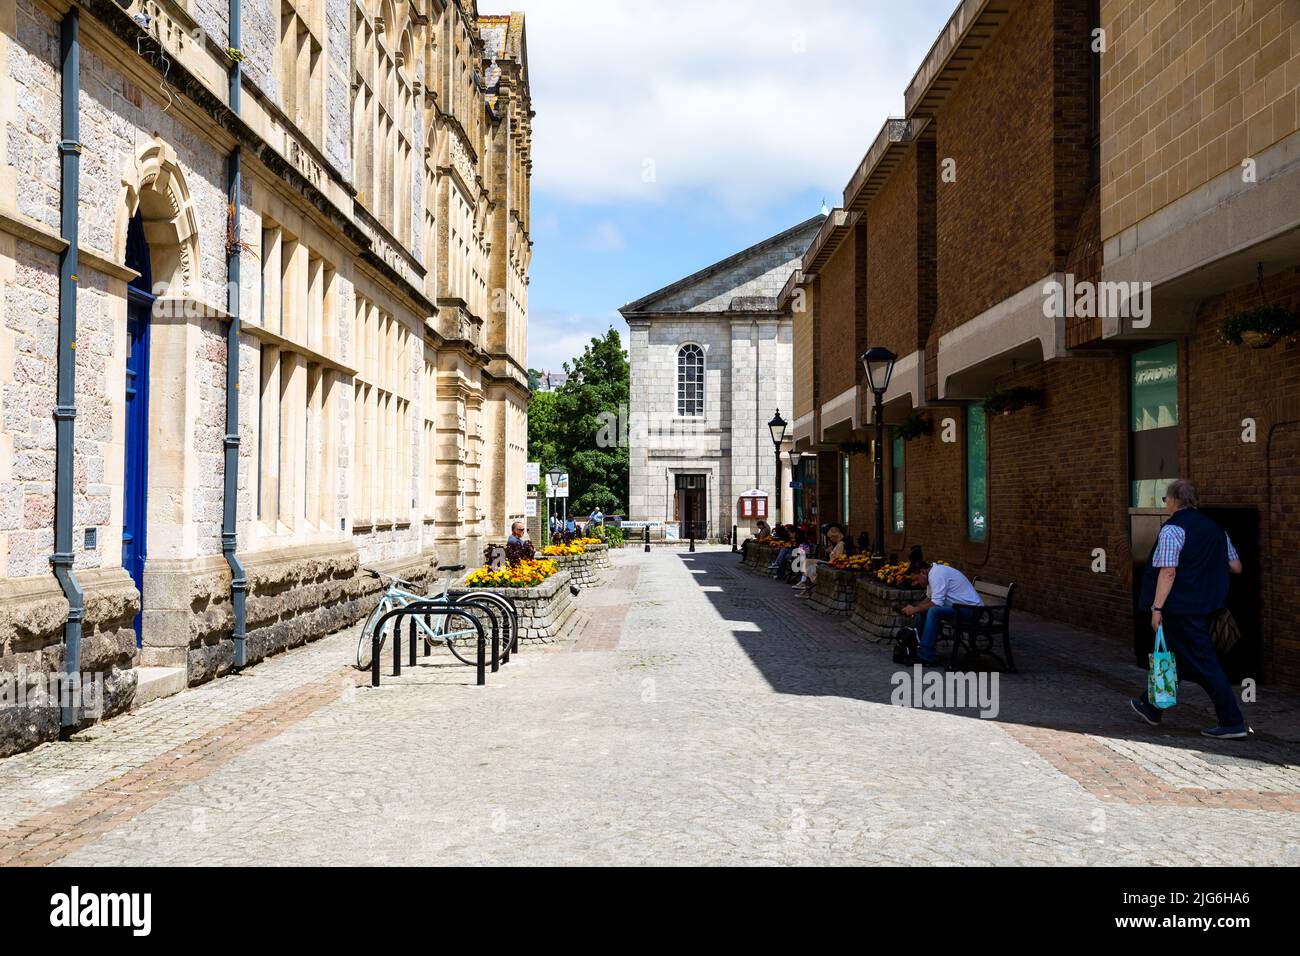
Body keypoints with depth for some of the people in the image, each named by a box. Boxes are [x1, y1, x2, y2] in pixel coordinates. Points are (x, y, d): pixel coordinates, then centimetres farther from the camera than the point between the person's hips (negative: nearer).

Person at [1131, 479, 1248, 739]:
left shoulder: (1172, 530, -15)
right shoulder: (1214, 528, 9)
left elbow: (1168, 572, -20)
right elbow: (1236, 567, 12)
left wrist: (1157, 608, -17)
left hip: (1181, 608, -9)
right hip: (1206, 606, 9)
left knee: (1204, 663, -3)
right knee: (1175, 655, 19)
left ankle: (1233, 723, -1)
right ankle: (1152, 708, 31)